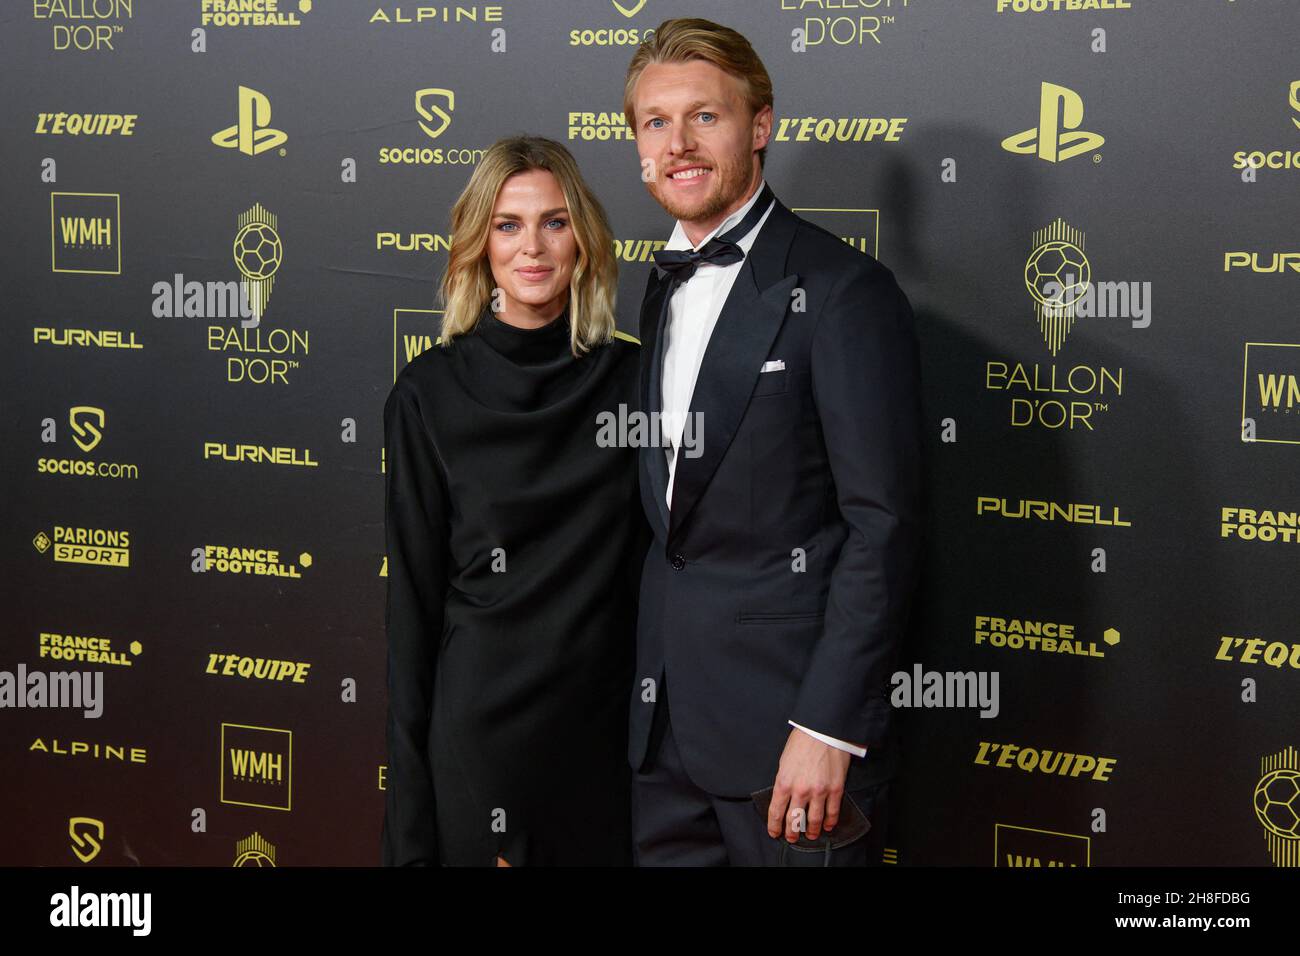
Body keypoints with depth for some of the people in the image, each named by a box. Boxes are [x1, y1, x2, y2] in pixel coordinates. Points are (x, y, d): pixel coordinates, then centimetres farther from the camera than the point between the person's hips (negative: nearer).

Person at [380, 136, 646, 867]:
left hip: (609, 722, 2)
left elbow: (656, 560, 7)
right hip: (482, 719, -2)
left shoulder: (630, 378, 2)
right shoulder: (430, 394, -3)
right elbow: (414, 594, -2)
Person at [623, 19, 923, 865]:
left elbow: (883, 526, -14)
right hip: (667, 731, 7)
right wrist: (646, 698, 10)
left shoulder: (841, 289, -10)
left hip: (789, 722, -7)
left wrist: (828, 728, -19)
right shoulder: (664, 294, 14)